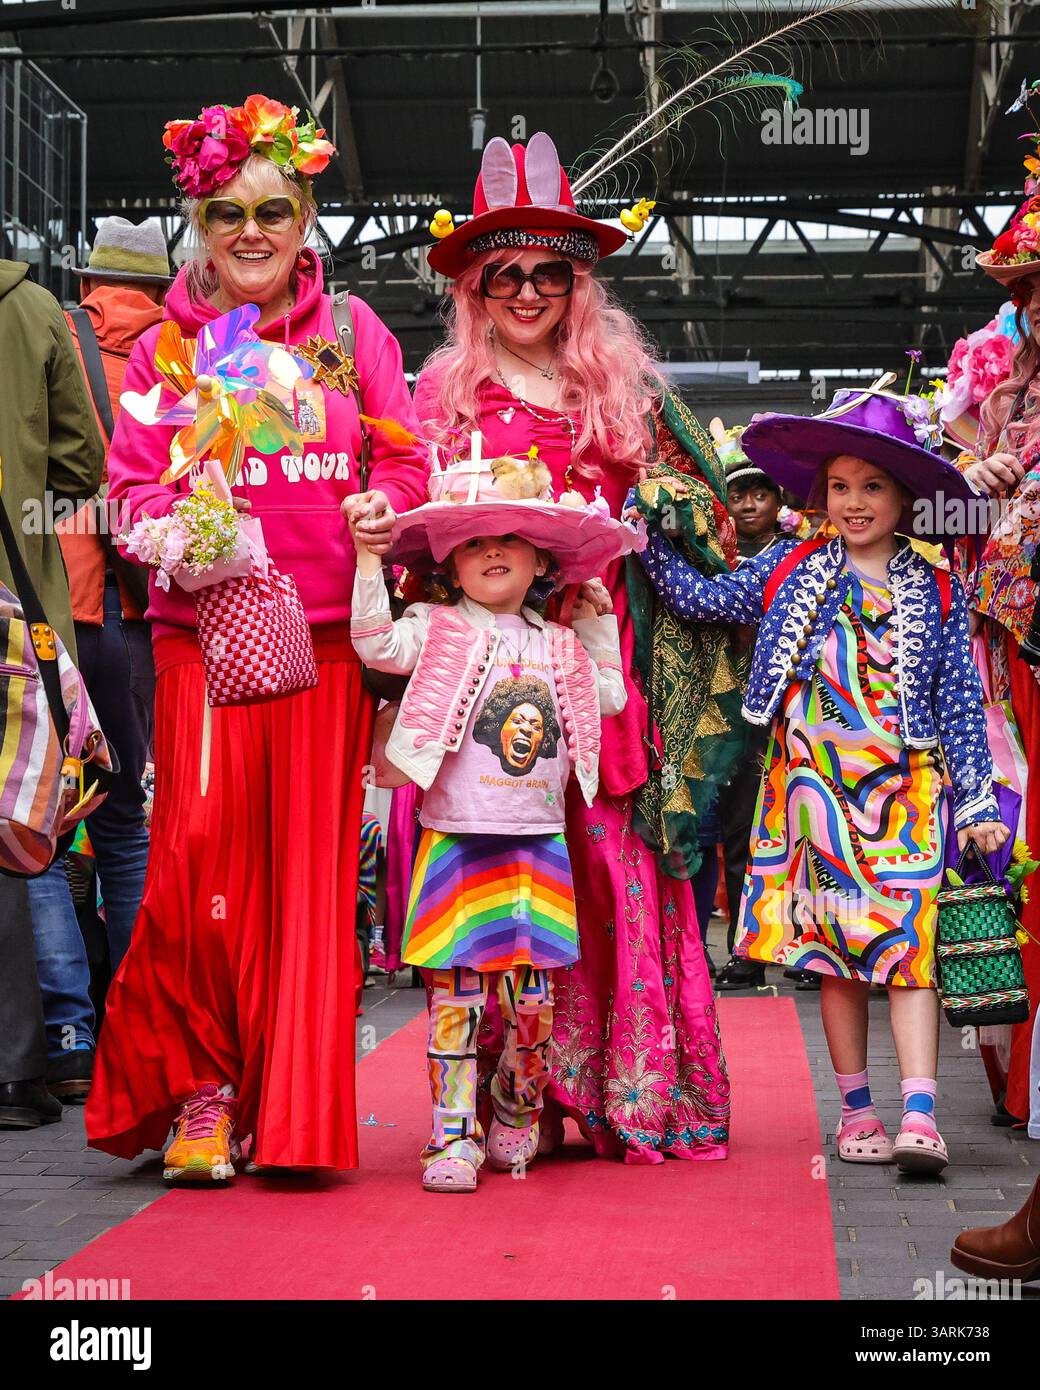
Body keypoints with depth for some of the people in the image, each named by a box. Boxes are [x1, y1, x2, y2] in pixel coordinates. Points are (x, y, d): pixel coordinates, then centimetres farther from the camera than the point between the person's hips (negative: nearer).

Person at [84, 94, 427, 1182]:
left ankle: (294, 1114, 10)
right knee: (202, 851, -10)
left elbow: (404, 462, 9)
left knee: (312, 865, 0)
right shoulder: (165, 349, 11)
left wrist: (383, 507, -12)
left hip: (328, 634, 1)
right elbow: (134, 486, 6)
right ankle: (201, 1089, 7)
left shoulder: (353, 334, 12)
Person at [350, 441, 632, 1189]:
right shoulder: (439, 628, 2)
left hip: (539, 843, 3)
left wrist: (598, 624, 23)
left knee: (531, 993, 4)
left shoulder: (558, 643, 15)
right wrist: (368, 555, -18)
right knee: (457, 990, -3)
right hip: (457, 840, -3)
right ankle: (455, 1134, 4)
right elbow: (378, 644, -15)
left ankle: (517, 1119, 24)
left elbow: (608, 698, 24)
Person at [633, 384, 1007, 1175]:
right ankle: (857, 1108, 14)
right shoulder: (790, 570, 8)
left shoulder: (937, 590, 6)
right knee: (834, 944, 4)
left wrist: (977, 800, 0)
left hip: (906, 788, -1)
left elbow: (959, 700, 5)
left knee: (907, 940, -9)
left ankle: (920, 1115, -12)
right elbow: (697, 596, 10)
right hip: (814, 783, 1)